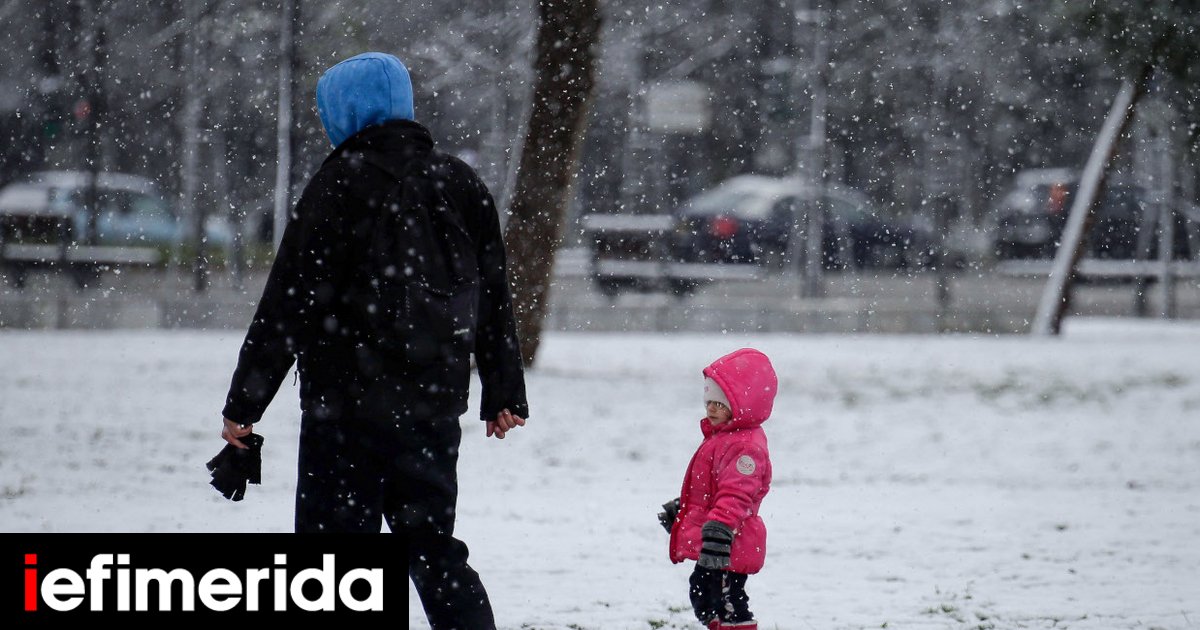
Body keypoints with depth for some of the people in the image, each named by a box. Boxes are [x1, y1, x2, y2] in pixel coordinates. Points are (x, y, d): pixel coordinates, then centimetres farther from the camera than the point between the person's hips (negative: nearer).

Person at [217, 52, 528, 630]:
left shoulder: (342, 181, -8)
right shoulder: (461, 184, 10)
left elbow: (287, 300, -10)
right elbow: (494, 296, 15)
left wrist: (244, 402, -8)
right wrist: (503, 395, 23)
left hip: (348, 399, -6)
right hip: (436, 402, 6)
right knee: (432, 544, 15)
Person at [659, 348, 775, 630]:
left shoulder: (746, 446, -19)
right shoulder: (720, 436, 16)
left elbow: (736, 494, -31)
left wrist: (719, 527, -40)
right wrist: (679, 508, 38)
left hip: (727, 551, -11)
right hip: (710, 551, 11)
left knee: (728, 607, -10)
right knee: (702, 597, 20)